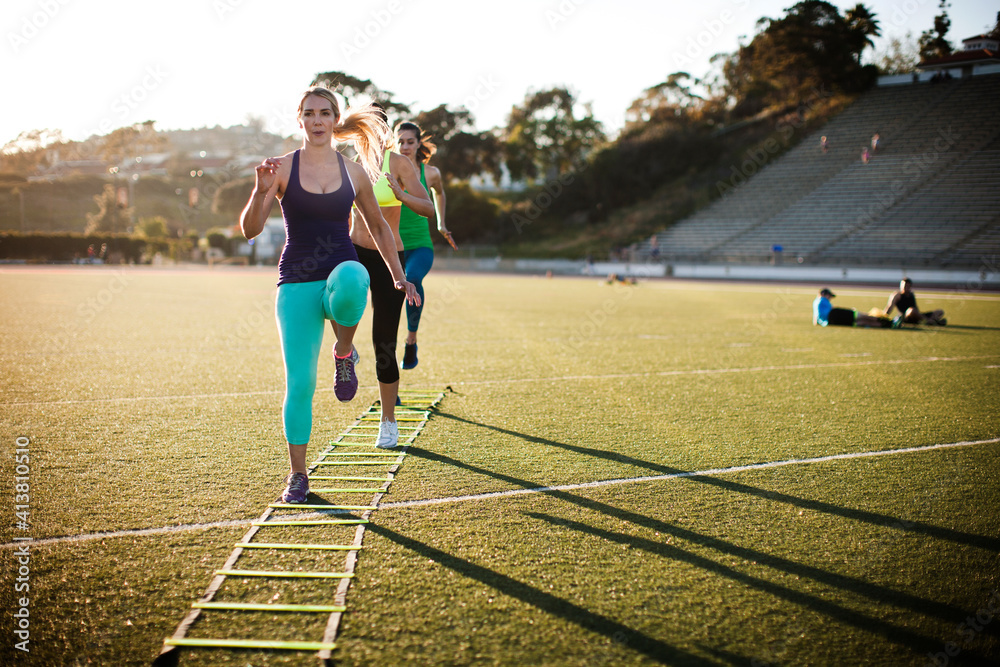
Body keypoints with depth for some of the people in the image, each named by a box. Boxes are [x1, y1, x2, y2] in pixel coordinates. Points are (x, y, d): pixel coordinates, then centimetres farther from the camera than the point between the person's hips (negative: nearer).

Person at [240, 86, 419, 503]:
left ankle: (344, 354, -9)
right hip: (297, 283, -1)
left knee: (349, 282, -40)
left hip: (342, 270, 1)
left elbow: (378, 226, 19)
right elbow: (250, 230, -6)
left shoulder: (354, 172, 7)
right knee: (299, 382, -5)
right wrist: (261, 191, -24)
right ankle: (297, 475, 13)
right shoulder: (282, 168, 0)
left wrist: (399, 277, 17)